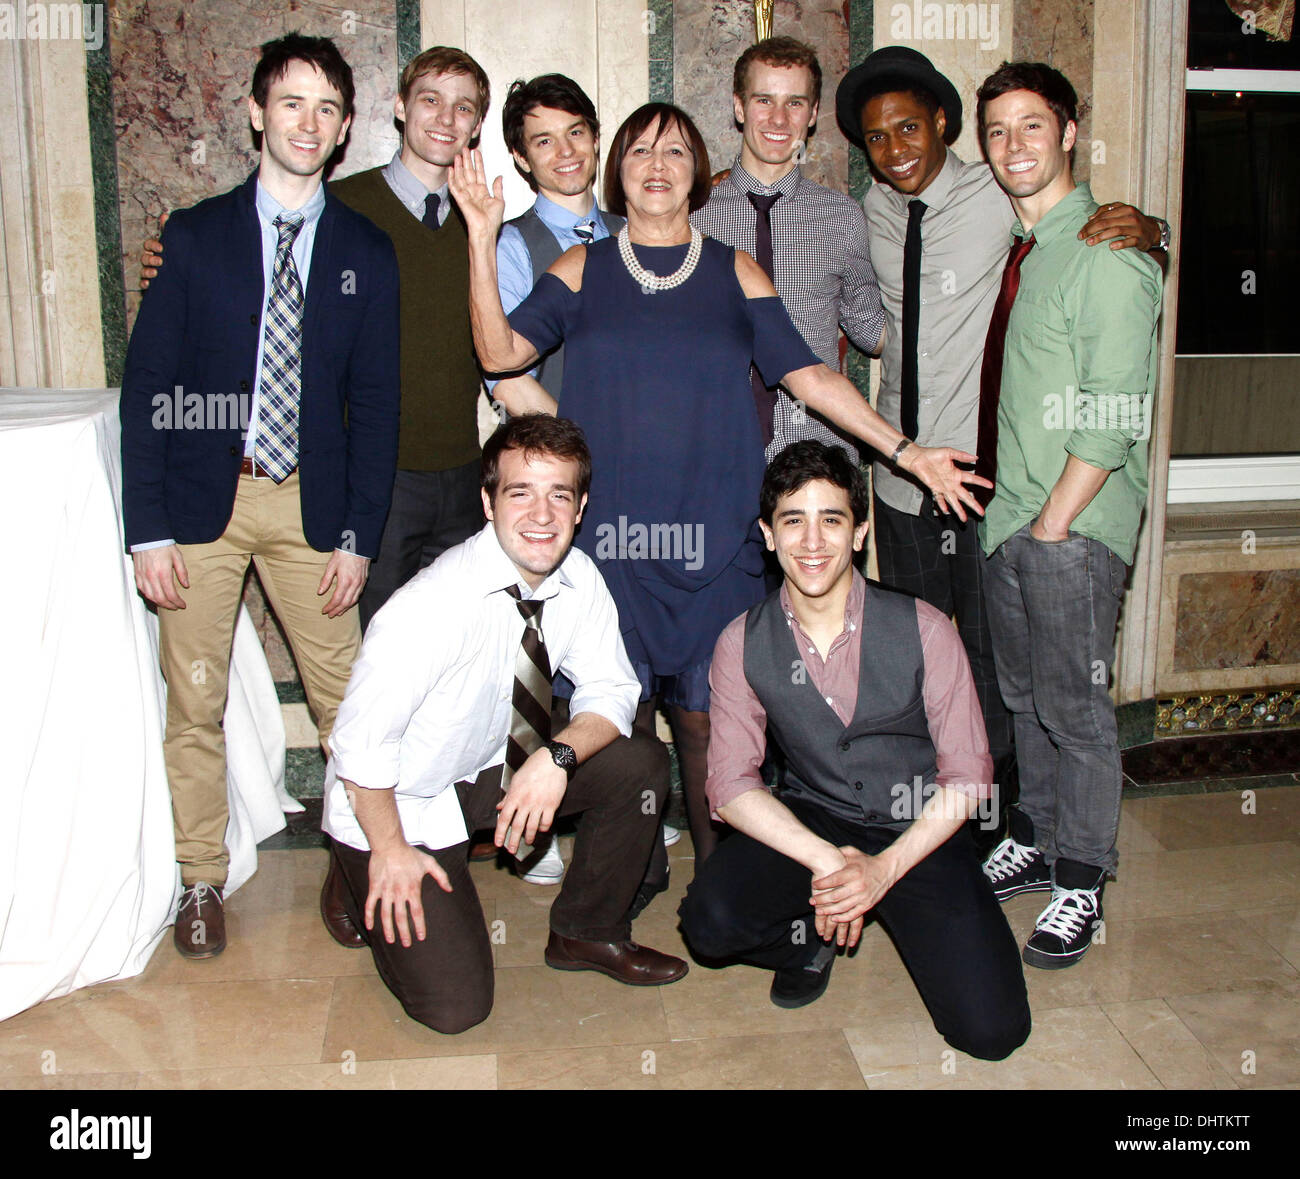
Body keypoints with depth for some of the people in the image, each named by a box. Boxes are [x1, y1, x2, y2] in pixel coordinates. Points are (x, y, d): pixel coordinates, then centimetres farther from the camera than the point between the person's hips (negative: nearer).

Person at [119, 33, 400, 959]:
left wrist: (359, 536, -2)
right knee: (195, 703, 6)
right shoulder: (196, 234, 2)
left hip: (310, 504, 1)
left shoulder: (367, 254, 5)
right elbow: (147, 385, 0)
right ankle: (202, 881, 22)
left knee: (346, 699, 2)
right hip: (203, 501, 0)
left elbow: (376, 402, 4)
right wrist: (148, 529, -6)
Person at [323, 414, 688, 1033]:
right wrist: (390, 851, -15)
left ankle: (587, 933, 10)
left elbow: (610, 692, -4)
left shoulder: (578, 579, -12)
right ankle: (365, 880, 17)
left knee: (642, 764, -12)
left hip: (494, 771, 6)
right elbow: (360, 740, -24)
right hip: (398, 798, -6)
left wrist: (556, 756, -24)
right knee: (455, 1006, -11)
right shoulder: (435, 604, -31)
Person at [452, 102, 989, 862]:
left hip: (711, 538, 0)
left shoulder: (735, 273, 11)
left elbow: (808, 376, 8)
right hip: (608, 534, 0)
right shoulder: (581, 271, 10)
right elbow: (501, 351, -1)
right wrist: (484, 239, -9)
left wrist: (905, 451, 3)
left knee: (705, 714, 0)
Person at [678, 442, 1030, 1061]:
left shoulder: (922, 629, -13)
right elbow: (731, 783, -8)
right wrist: (826, 860, -23)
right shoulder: (742, 644, -7)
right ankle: (810, 937, 8)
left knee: (990, 1029, -15)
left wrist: (885, 868, -22)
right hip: (809, 823, 1)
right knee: (710, 921, -28)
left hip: (917, 832, -1)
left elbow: (966, 776, -9)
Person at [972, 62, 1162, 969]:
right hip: (1008, 516, 8)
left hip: (1074, 528, -7)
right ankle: (1035, 842, 31)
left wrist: (1054, 523, -16)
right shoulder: (1022, 249, 13)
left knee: (1074, 707, 1)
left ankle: (1080, 883, 14)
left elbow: (1113, 421, -17)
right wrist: (1012, 512, 9)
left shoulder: (1109, 257, -12)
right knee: (1025, 696, 16)